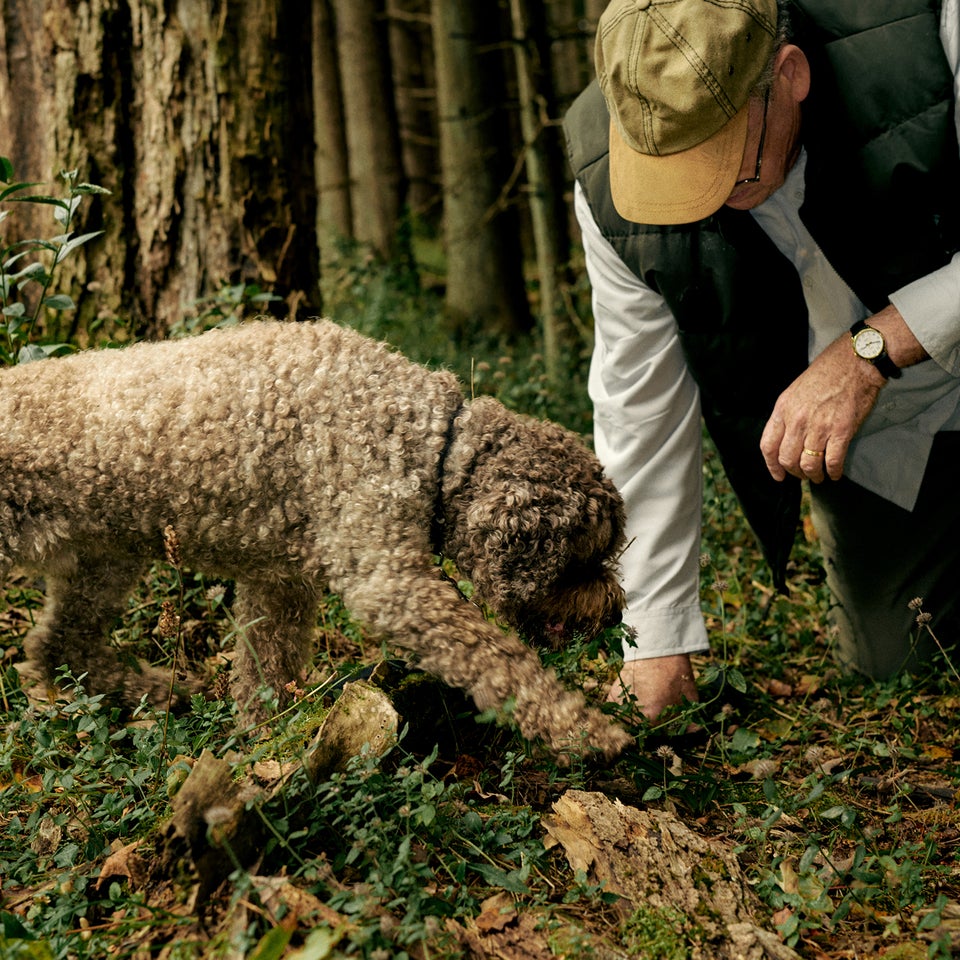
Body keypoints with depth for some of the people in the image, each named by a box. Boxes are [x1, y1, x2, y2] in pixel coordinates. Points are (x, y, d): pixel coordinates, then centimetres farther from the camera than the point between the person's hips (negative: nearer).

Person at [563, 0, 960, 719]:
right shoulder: (608, 180, -22)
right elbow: (642, 412, -13)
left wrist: (869, 351, -35)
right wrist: (659, 639, -9)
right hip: (864, 434, 3)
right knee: (891, 666, 9)